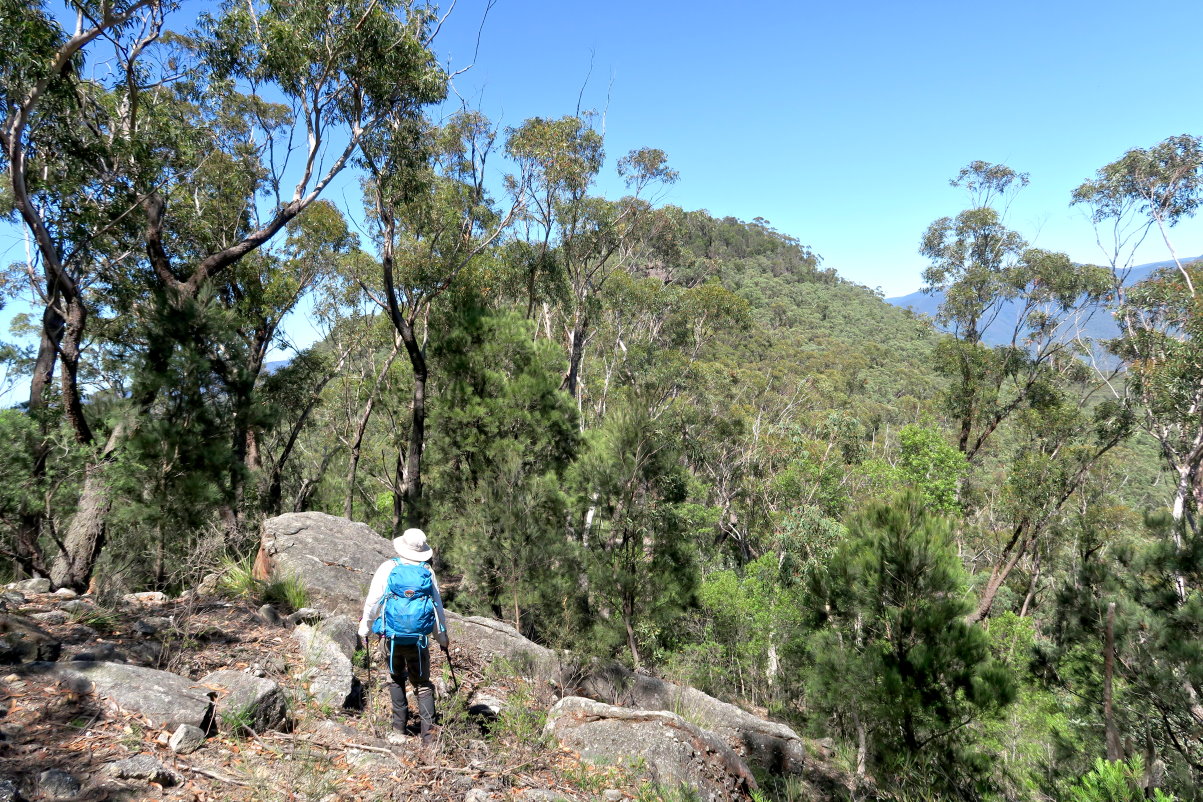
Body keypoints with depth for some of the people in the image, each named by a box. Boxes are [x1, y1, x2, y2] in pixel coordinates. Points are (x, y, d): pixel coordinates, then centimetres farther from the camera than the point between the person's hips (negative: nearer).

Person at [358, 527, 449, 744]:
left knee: (396, 680, 20)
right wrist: (442, 637, 16)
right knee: (423, 684, 10)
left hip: (391, 636, 0)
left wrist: (364, 629, 10)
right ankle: (428, 732, 1)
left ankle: (399, 730, 22)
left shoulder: (387, 568, -4)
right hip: (419, 638, 0)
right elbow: (437, 606, 5)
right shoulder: (428, 572, 0)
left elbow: (372, 602, -3)